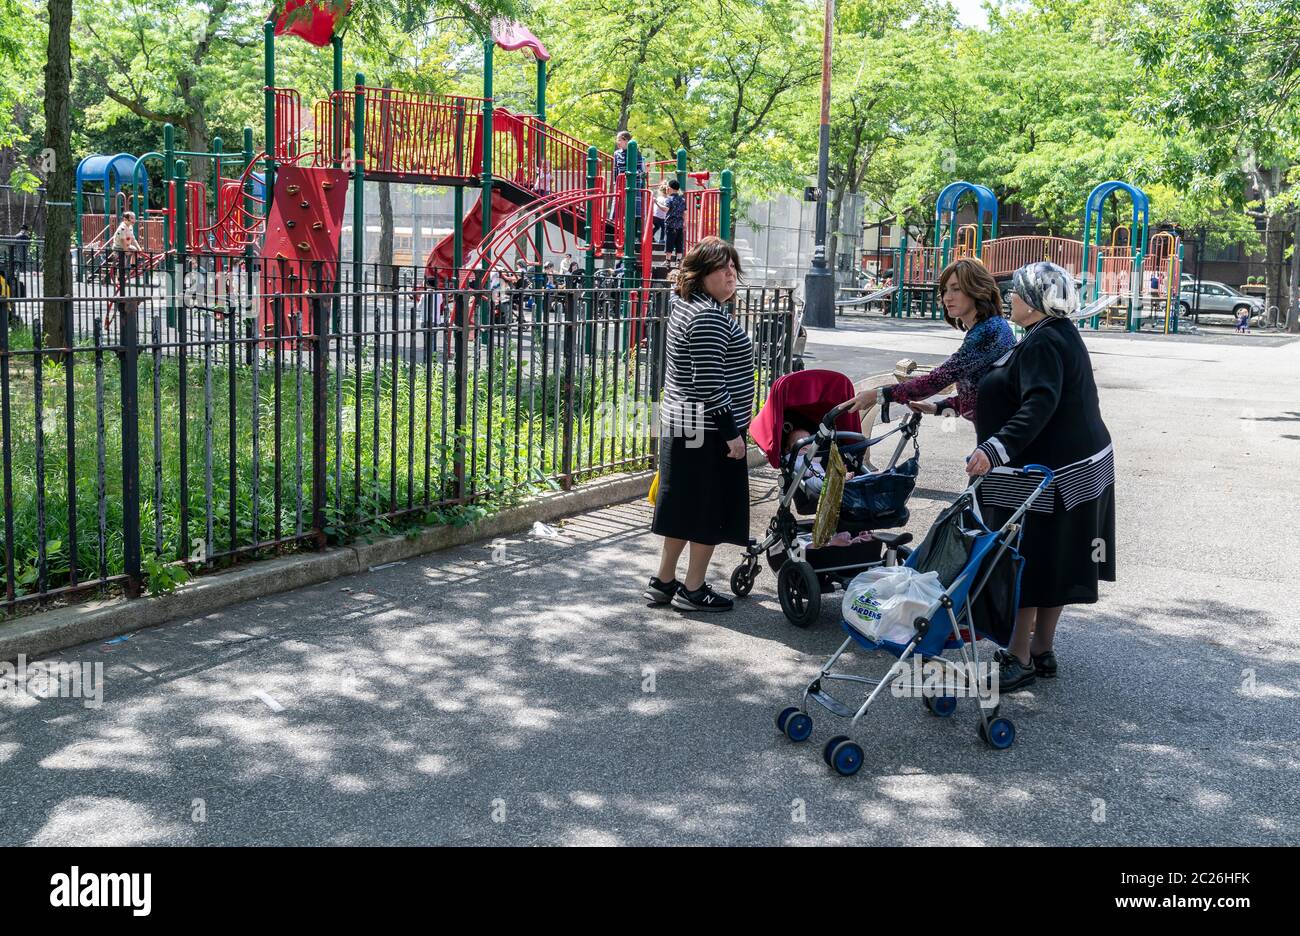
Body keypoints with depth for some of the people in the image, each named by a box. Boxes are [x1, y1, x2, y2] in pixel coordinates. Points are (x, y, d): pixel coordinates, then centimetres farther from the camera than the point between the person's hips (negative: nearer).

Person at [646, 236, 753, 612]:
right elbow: (709, 383, -24)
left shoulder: (685, 306, 12)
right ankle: (693, 590, 11)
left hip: (680, 425, 10)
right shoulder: (710, 317, -19)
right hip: (710, 430, -10)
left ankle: (663, 581, 24)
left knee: (687, 507, 16)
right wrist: (732, 432, -19)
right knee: (711, 510, 2)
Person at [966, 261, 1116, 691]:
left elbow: (1039, 406, -34)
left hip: (1046, 474, -11)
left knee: (1027, 565, -3)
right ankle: (1042, 651, 27)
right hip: (1079, 464, 11)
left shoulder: (1043, 342, -19)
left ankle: (1019, 659, 3)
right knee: (1052, 567, 16)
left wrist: (994, 449, -44)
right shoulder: (1061, 334, 15)